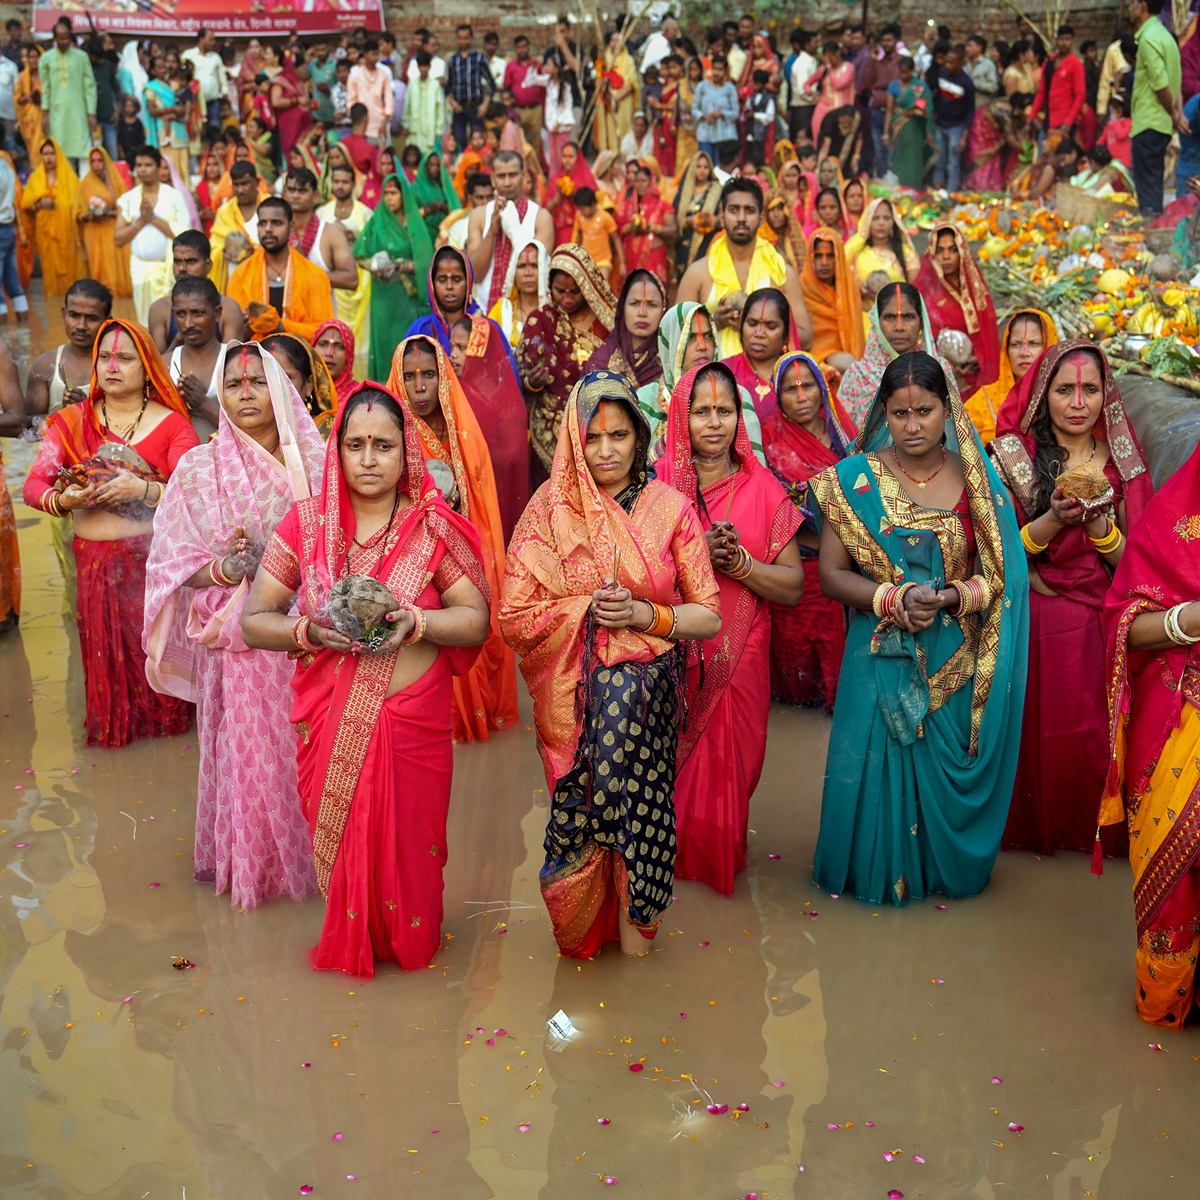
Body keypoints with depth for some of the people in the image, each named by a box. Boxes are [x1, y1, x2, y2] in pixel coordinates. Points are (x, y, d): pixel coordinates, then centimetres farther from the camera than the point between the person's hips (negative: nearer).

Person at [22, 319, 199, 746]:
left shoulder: (172, 424, 0)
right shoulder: (71, 421, 8)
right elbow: (33, 485, 3)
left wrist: (142, 489, -25)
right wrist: (62, 499, -18)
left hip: (156, 557, -2)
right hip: (96, 562, 2)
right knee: (104, 649, 5)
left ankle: (162, 719, 21)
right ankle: (111, 727, 25)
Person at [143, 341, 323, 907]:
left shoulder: (311, 462, 3)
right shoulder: (199, 468, 0)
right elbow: (175, 563, 0)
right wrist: (226, 568, -18)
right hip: (235, 641, -1)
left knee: (303, 747, 6)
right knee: (244, 749, 5)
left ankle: (304, 854, 26)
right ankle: (248, 860, 24)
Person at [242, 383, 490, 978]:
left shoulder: (433, 526, -1)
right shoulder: (304, 522, 0)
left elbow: (476, 619, -2)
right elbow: (253, 620, 1)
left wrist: (417, 623, -21)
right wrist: (307, 631, -19)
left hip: (413, 721, 0)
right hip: (330, 722, 1)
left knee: (408, 842, 10)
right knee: (341, 842, 10)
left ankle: (408, 945, 36)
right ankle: (348, 946, 36)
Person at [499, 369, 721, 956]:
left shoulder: (670, 508, 4)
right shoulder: (549, 508, 3)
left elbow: (708, 617, 5)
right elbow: (514, 619, -1)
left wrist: (645, 614, -10)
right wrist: (589, 608, -10)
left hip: (651, 684, 1)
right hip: (570, 692, -1)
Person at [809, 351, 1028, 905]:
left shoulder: (975, 482, 2)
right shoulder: (855, 480, -1)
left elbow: (999, 575, 2)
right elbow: (831, 574, -4)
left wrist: (950, 598, -17)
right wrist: (895, 598, -18)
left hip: (956, 665, 1)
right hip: (881, 658, -1)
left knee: (950, 773, 7)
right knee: (879, 770, 4)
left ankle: (947, 869, 31)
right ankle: (879, 873, 27)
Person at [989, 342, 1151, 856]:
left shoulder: (1121, 463, 6)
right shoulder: (1014, 457, -1)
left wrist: (1098, 521, -17)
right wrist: (1055, 519, -21)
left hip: (1101, 626, 2)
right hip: (1030, 626, -2)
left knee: (1096, 735, -1)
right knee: (1035, 733, -1)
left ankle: (1091, 829, 21)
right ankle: (1029, 828, 20)